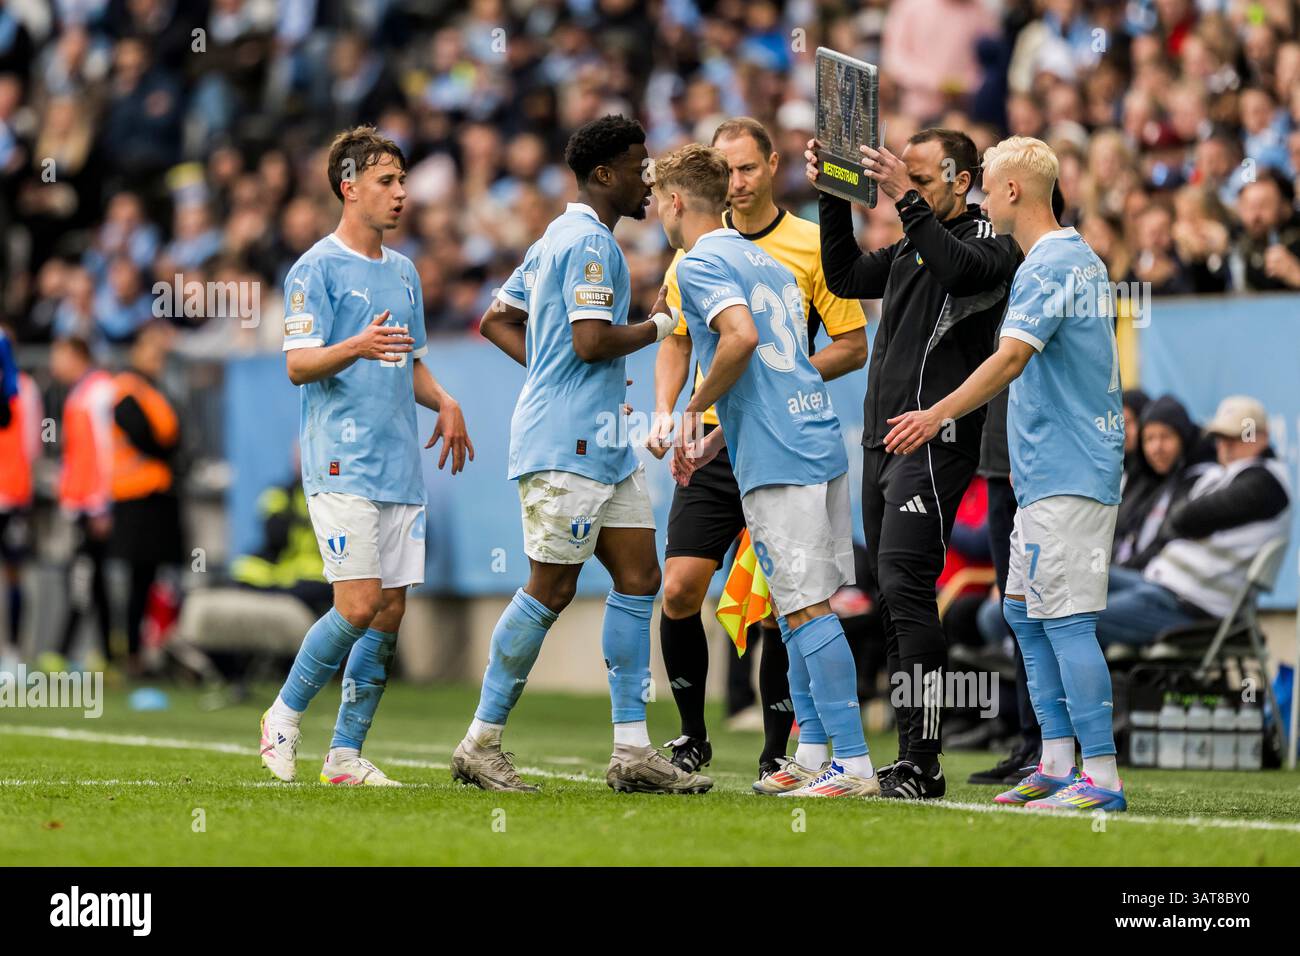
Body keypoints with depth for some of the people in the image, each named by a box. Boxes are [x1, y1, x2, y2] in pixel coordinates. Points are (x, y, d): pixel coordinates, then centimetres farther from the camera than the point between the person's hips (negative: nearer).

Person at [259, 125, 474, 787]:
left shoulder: (403, 272, 19)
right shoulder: (317, 268, -3)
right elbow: (298, 364, -11)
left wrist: (444, 402, 8)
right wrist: (358, 347, -29)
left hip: (400, 468, 7)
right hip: (341, 465, -7)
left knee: (390, 613, 2)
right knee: (358, 606, -14)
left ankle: (346, 752, 8)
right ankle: (285, 715, 5)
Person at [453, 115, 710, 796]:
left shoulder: (558, 239, 19)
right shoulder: (590, 242, -13)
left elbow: (497, 321, 24)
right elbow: (592, 341, -23)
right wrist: (658, 327, -8)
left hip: (602, 445, 11)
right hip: (567, 444, -11)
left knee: (638, 576, 5)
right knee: (551, 589, -6)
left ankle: (632, 751, 5)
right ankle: (481, 745, 2)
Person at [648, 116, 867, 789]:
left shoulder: (812, 248, -1)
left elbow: (853, 346, 1)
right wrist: (664, 413, 6)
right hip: (712, 440, 3)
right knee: (680, 590, -6)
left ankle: (782, 752, 6)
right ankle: (692, 736, 10)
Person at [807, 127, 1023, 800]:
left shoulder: (991, 244, -4)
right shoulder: (911, 248, 20)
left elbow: (958, 269, -24)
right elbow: (845, 277, 23)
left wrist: (908, 201, -25)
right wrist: (834, 198, 13)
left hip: (933, 441, -9)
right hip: (883, 439, 9)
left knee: (904, 586, -17)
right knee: (893, 598, 6)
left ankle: (921, 763, -18)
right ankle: (912, 761, 8)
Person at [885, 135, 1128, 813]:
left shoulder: (1049, 266, -15)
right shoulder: (1083, 260, 17)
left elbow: (1011, 357, -27)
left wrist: (938, 415, -29)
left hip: (1067, 475, -11)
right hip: (1049, 472, 11)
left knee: (1065, 619, -11)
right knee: (1023, 610, 14)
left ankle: (1101, 779, -12)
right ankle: (1057, 766, 16)